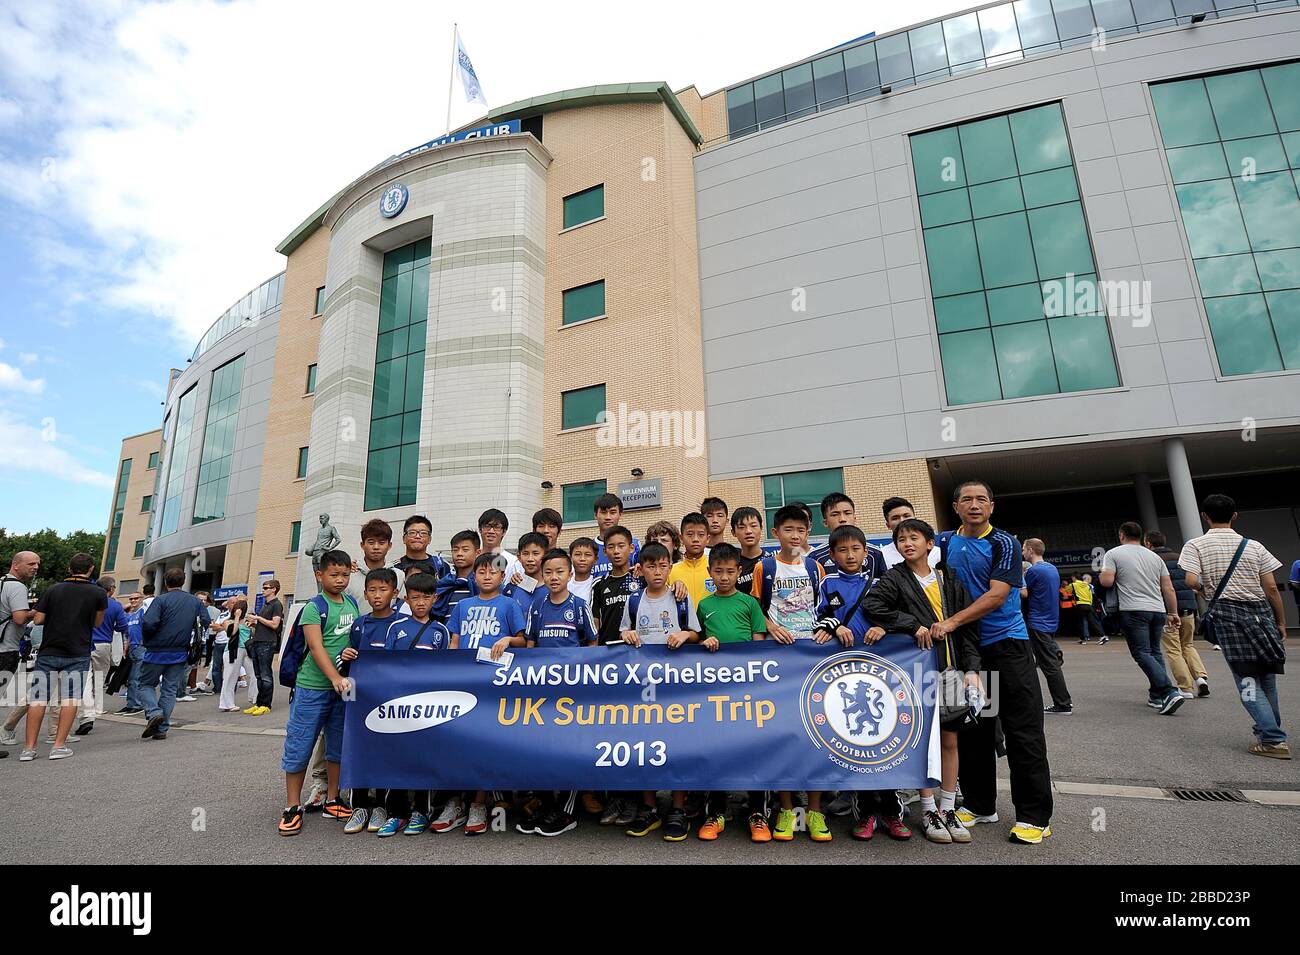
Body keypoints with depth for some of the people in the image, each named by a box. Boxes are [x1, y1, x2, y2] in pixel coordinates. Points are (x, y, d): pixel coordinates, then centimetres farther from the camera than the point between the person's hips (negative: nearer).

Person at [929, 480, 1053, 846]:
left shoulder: (1004, 544, -8)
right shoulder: (945, 543, 5)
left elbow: (997, 595, -17)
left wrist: (951, 622, -24)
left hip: (1007, 644, -4)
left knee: (1023, 732, 0)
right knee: (972, 730, 12)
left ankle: (1034, 815, 12)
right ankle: (979, 804, 25)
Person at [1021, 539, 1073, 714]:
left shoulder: (1034, 570, -17)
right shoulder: (1053, 569, 10)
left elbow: (1023, 594, -13)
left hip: (1038, 624, -9)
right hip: (1051, 621, 9)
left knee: (1049, 665, -4)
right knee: (1050, 663, 16)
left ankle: (1063, 705, 1)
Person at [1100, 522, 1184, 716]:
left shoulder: (1113, 554, -1)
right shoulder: (1154, 557, 16)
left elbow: (1106, 581, -11)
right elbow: (1168, 588, 13)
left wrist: (1102, 572, 10)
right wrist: (1173, 613, 18)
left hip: (1134, 611, -6)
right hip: (1158, 610, 6)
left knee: (1142, 654, -6)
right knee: (1155, 652, 15)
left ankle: (1169, 692, -19)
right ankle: (1156, 697, 17)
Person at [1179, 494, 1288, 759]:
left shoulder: (1196, 545, -1)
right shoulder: (1253, 546, 7)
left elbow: (1192, 581, -14)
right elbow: (1271, 588, 4)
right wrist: (1281, 622, 11)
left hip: (1227, 613, -3)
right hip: (1261, 611, 3)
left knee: (1247, 679, 1)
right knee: (1267, 676, 14)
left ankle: (1274, 740, -4)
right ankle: (1269, 731, 23)